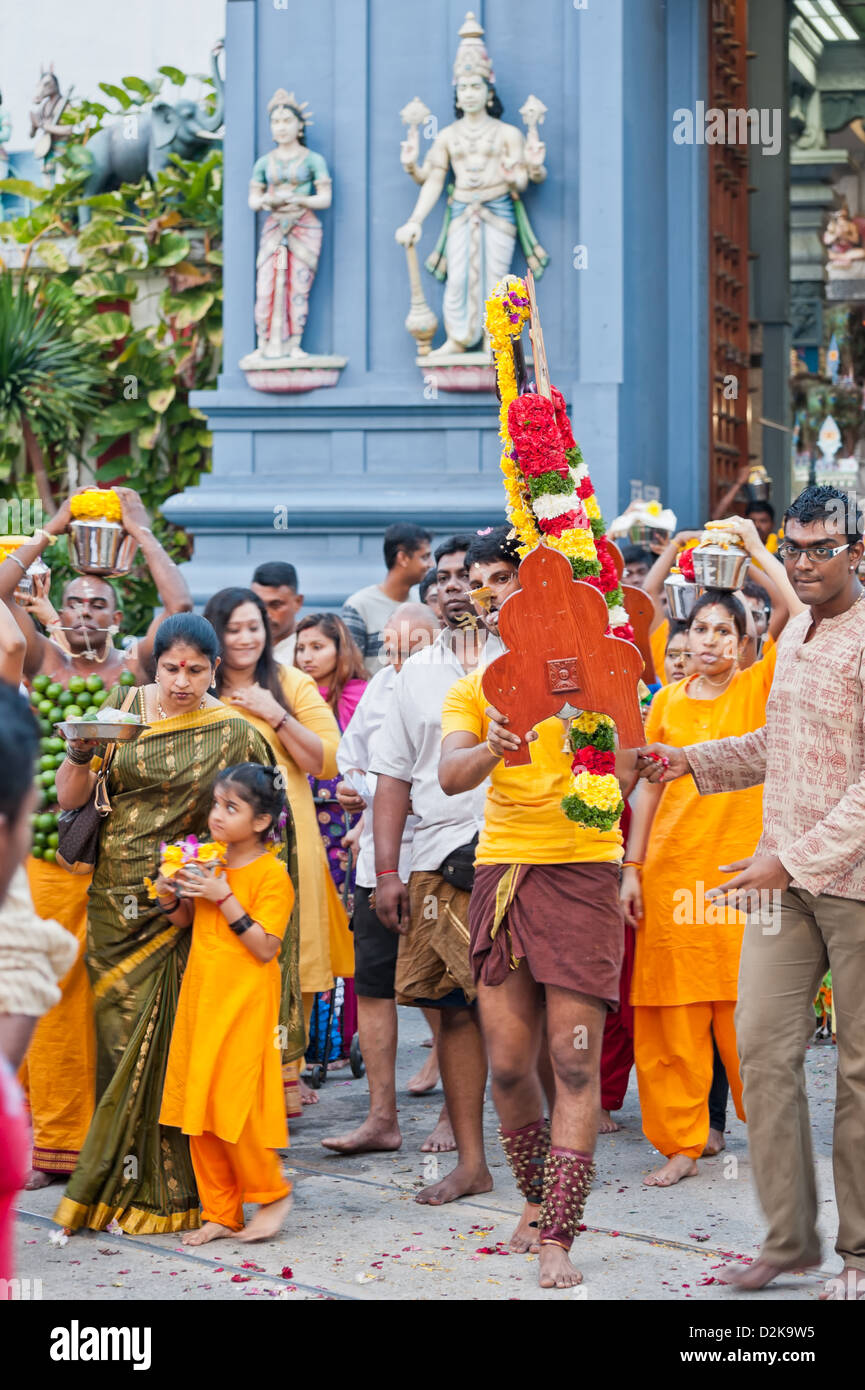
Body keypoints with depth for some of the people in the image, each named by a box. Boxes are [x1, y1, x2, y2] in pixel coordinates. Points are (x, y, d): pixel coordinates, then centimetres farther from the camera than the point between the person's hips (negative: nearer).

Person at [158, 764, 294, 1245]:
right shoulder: (209, 863, 10)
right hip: (200, 1000, 7)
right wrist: (171, 897, 3)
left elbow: (265, 947, -18)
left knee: (234, 1106, -9)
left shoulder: (271, 874, -12)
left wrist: (224, 898, -21)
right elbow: (188, 921, 25)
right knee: (198, 1108, 7)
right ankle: (220, 1213, 16)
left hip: (245, 1005, -7)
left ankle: (272, 1193, 12)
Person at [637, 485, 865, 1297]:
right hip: (784, 874, 7)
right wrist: (693, 761, 16)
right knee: (763, 1046, 0)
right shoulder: (793, 632, 13)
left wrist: (794, 860, -21)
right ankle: (787, 1236, 8)